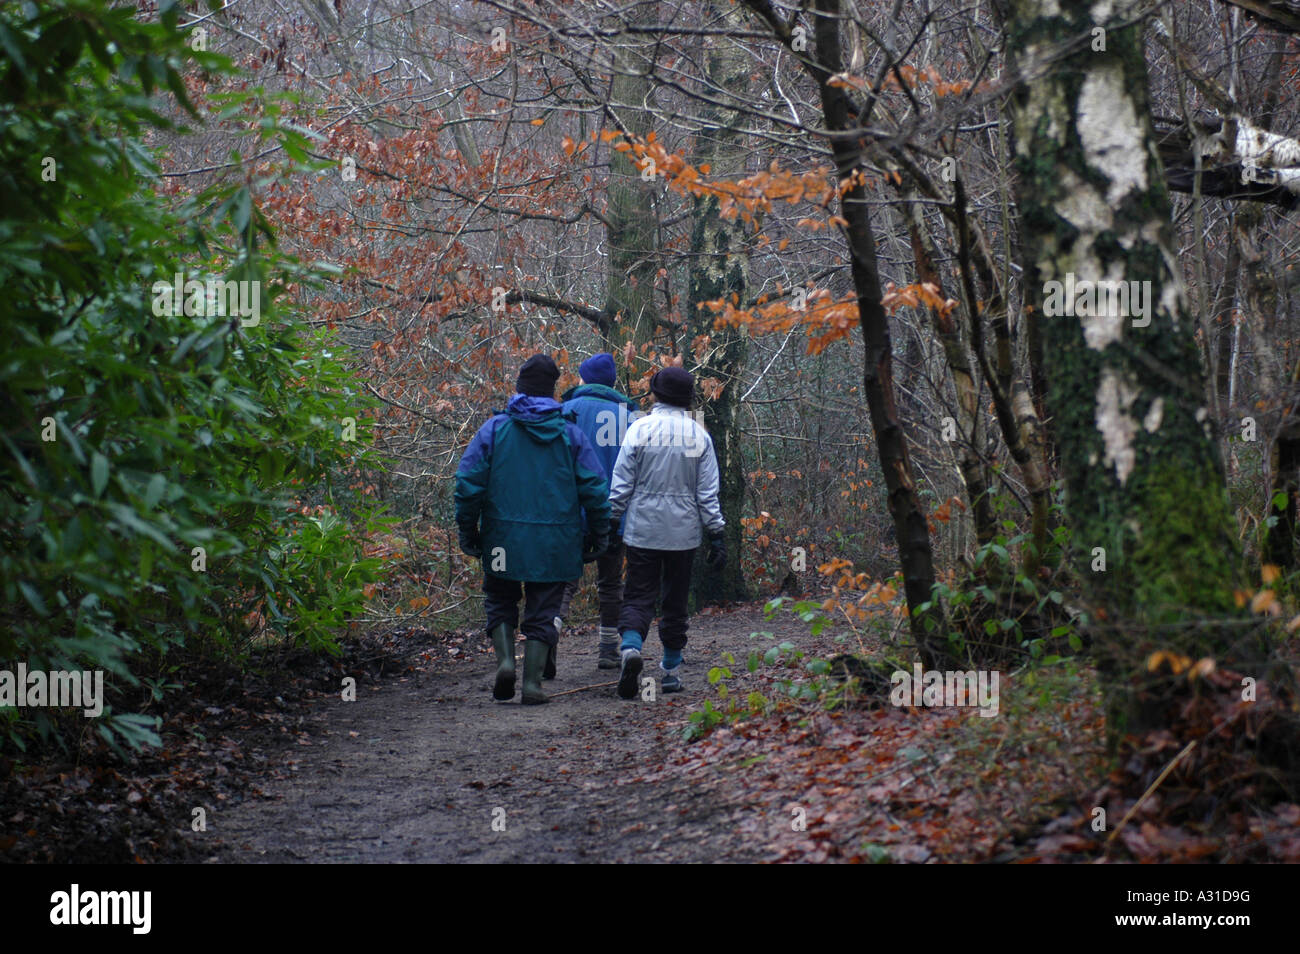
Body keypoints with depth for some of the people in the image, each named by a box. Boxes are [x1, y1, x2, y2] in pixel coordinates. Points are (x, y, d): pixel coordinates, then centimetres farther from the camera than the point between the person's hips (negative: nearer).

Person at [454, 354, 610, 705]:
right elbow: (595, 490, -1)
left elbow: (468, 483, -4)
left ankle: (505, 660, -3)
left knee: (500, 601, 17)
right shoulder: (570, 434, 0)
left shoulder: (494, 429, -2)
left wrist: (468, 531, 6)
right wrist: (598, 535, 9)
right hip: (554, 543, 0)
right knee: (542, 611, 8)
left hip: (504, 540, 0)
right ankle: (533, 682, 1)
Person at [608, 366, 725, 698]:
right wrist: (716, 535, 6)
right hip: (683, 533, 1)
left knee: (638, 596, 2)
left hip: (642, 531, -1)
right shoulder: (699, 435, 0)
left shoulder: (640, 429, -4)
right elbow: (708, 493, 1)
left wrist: (610, 521, 5)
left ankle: (631, 646, -25)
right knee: (675, 600, 12)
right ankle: (671, 670, 15)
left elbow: (621, 484, -3)